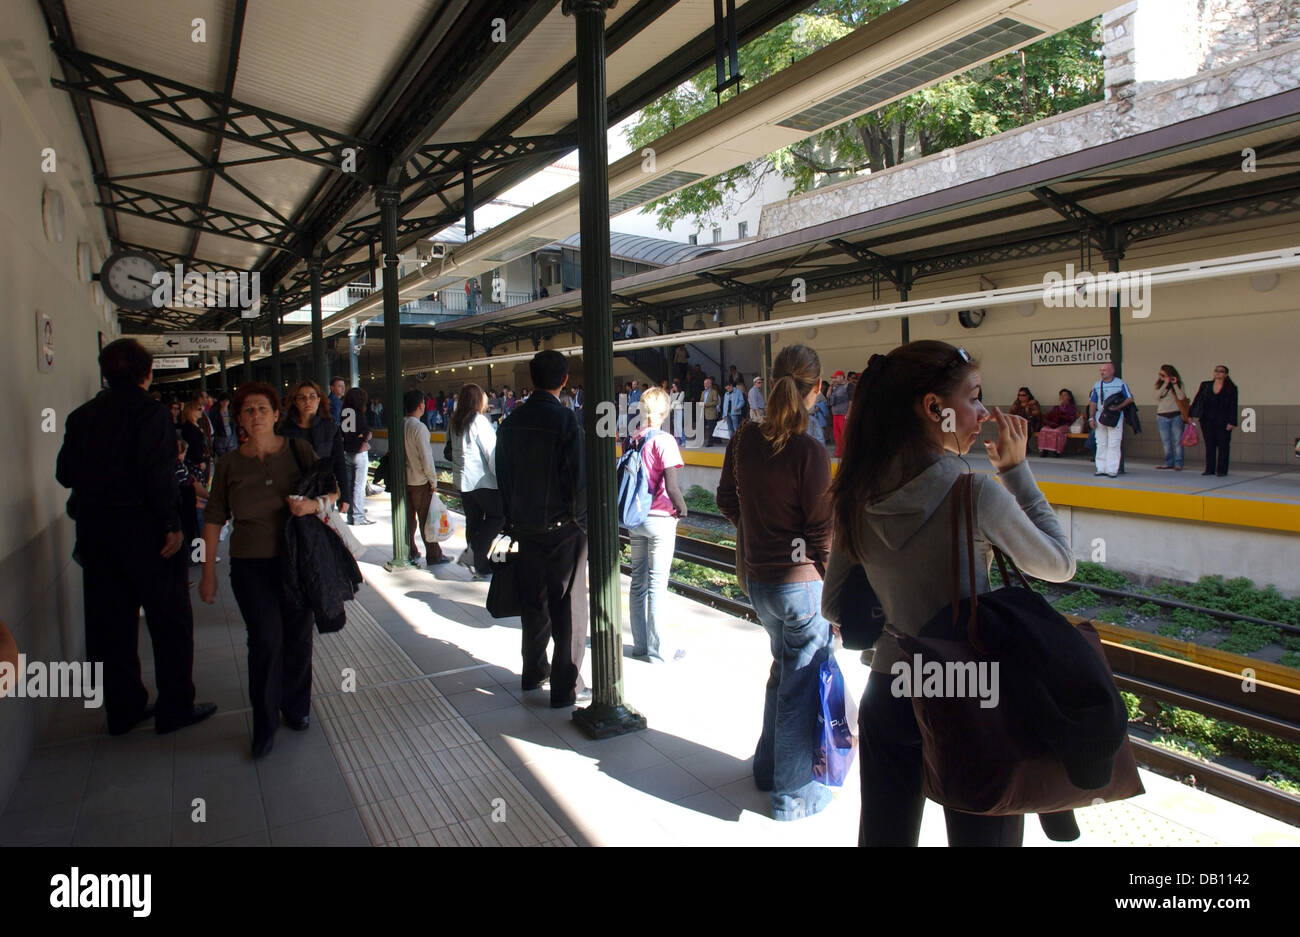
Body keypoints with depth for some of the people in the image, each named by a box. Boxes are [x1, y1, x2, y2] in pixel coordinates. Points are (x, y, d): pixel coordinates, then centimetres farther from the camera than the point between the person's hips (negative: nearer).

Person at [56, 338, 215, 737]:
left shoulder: (81, 416, 7)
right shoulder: (150, 412, -12)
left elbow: (65, 473, 7)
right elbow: (158, 475, -22)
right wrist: (172, 524, -17)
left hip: (95, 531, 6)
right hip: (144, 529, -6)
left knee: (110, 622, 14)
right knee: (170, 620, 6)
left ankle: (122, 709, 23)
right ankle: (175, 707, 12)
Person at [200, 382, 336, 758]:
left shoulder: (298, 449, -1)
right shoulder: (230, 463, 2)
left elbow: (333, 490, 3)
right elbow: (214, 518, 7)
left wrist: (315, 504, -20)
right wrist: (208, 571, 7)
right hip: (251, 564, 0)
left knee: (298, 636, 9)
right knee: (266, 639, -7)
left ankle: (296, 707, 31)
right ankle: (264, 725, 10)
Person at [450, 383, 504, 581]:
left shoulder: (455, 423, 9)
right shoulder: (479, 421, -14)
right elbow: (492, 452, -15)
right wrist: (501, 476, -12)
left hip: (463, 481, 8)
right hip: (483, 481, -8)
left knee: (473, 521, 11)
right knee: (497, 516, 4)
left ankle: (480, 566, 15)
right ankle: (478, 548, -9)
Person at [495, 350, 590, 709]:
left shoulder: (510, 422, 2)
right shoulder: (565, 422, -17)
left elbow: (503, 477, 9)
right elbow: (578, 481, -18)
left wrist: (512, 520, 16)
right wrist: (583, 521, -5)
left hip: (525, 527, 6)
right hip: (562, 528, -6)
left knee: (534, 603, 19)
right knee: (568, 608, 4)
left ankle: (534, 672, 33)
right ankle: (565, 688, 10)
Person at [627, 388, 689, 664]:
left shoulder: (632, 440, 3)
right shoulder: (663, 441, -14)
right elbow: (671, 484, -20)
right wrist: (681, 508, -3)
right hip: (660, 519, -6)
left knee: (638, 580, 13)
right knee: (657, 584, 1)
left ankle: (639, 644, 22)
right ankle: (656, 649, 8)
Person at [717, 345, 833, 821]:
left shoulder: (744, 439, -2)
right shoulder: (810, 453, -20)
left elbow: (726, 499, 11)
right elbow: (822, 535, -15)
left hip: (758, 579, 7)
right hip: (803, 584, -7)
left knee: (784, 668, 26)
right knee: (801, 685, 9)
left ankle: (768, 766, 41)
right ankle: (794, 793, 26)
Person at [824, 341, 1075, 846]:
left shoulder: (860, 497, -6)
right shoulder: (976, 493, -21)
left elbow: (834, 606, 3)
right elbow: (1059, 564, -2)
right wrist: (1017, 470, 0)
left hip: (887, 696, 5)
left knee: (885, 835, 19)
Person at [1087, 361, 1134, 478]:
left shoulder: (1120, 384, 3)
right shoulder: (1097, 385, 14)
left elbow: (1130, 398, 1)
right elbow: (1093, 403, 14)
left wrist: (1118, 407, -14)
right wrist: (1091, 418, 5)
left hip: (1115, 418, -4)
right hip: (1100, 417, 4)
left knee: (1113, 445, -6)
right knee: (1101, 444, 5)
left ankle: (1112, 469, -5)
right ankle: (1101, 468, 10)